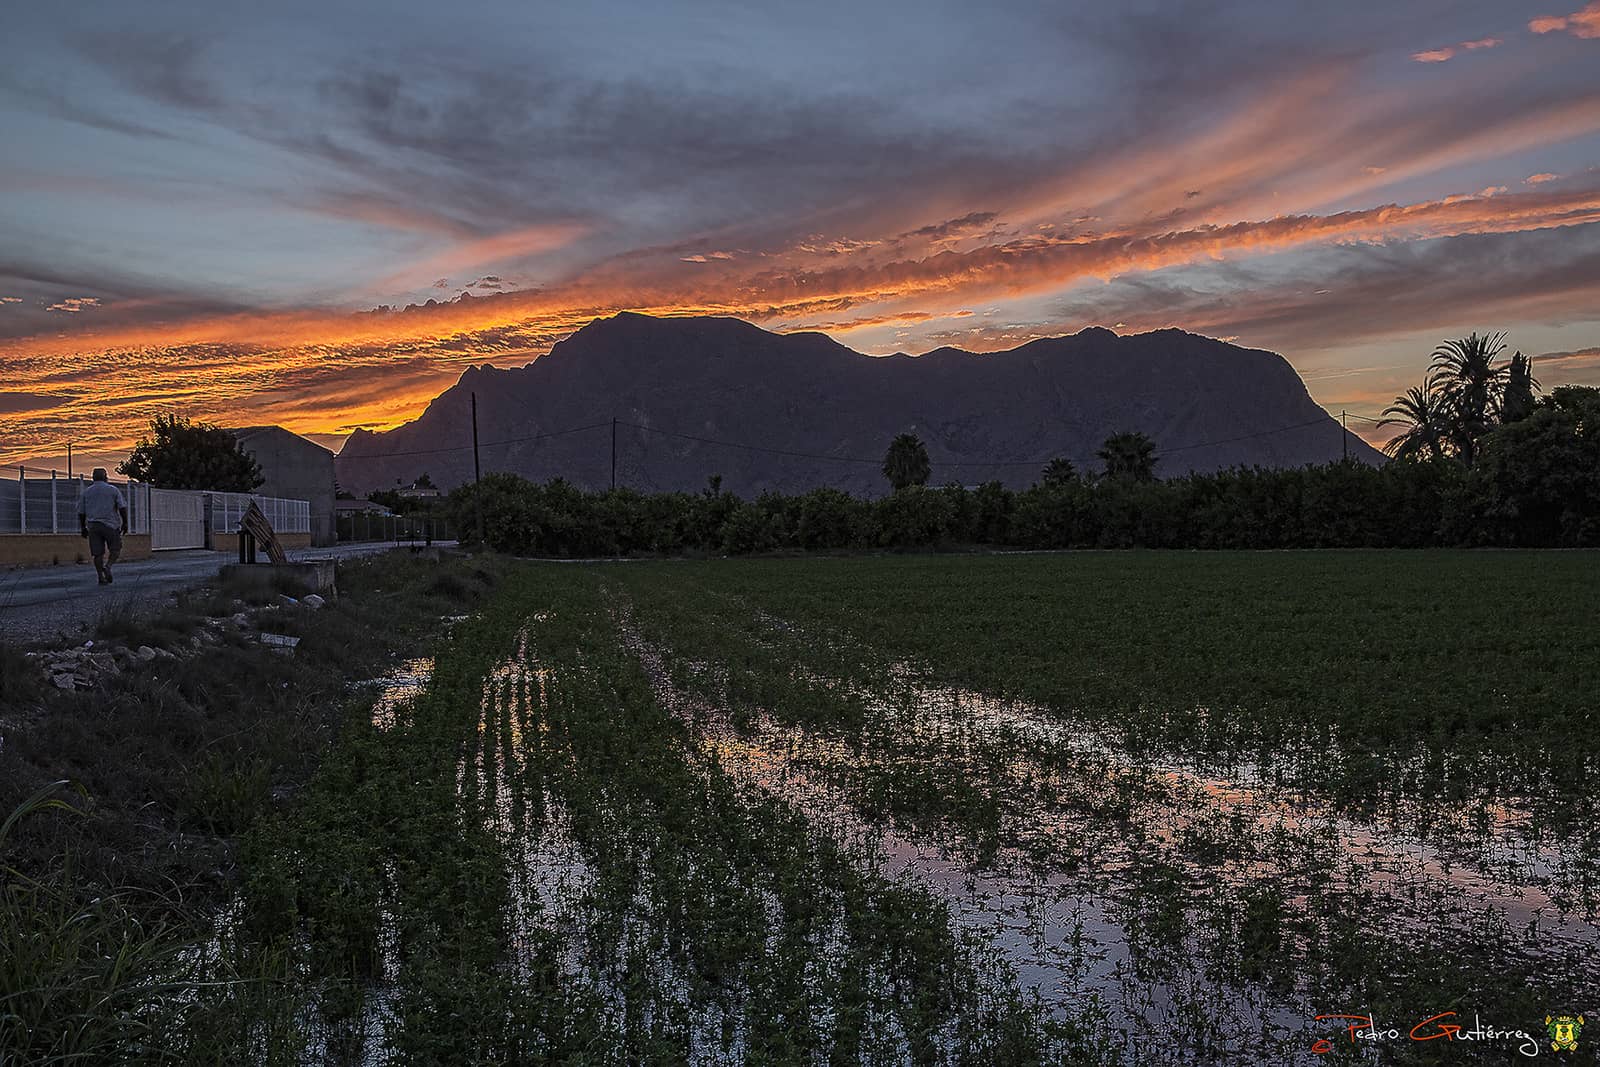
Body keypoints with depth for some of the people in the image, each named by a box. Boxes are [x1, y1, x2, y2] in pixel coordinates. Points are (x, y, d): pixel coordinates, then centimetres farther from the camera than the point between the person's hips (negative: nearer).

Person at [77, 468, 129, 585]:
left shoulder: (86, 492, 9)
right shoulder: (113, 490, 2)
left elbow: (81, 512, 9)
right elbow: (122, 507, -5)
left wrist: (83, 528, 16)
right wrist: (125, 523, 0)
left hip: (93, 526, 3)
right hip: (110, 525, -2)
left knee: (97, 553, 4)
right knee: (116, 549, 8)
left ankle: (101, 578, 0)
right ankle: (108, 566, -15)